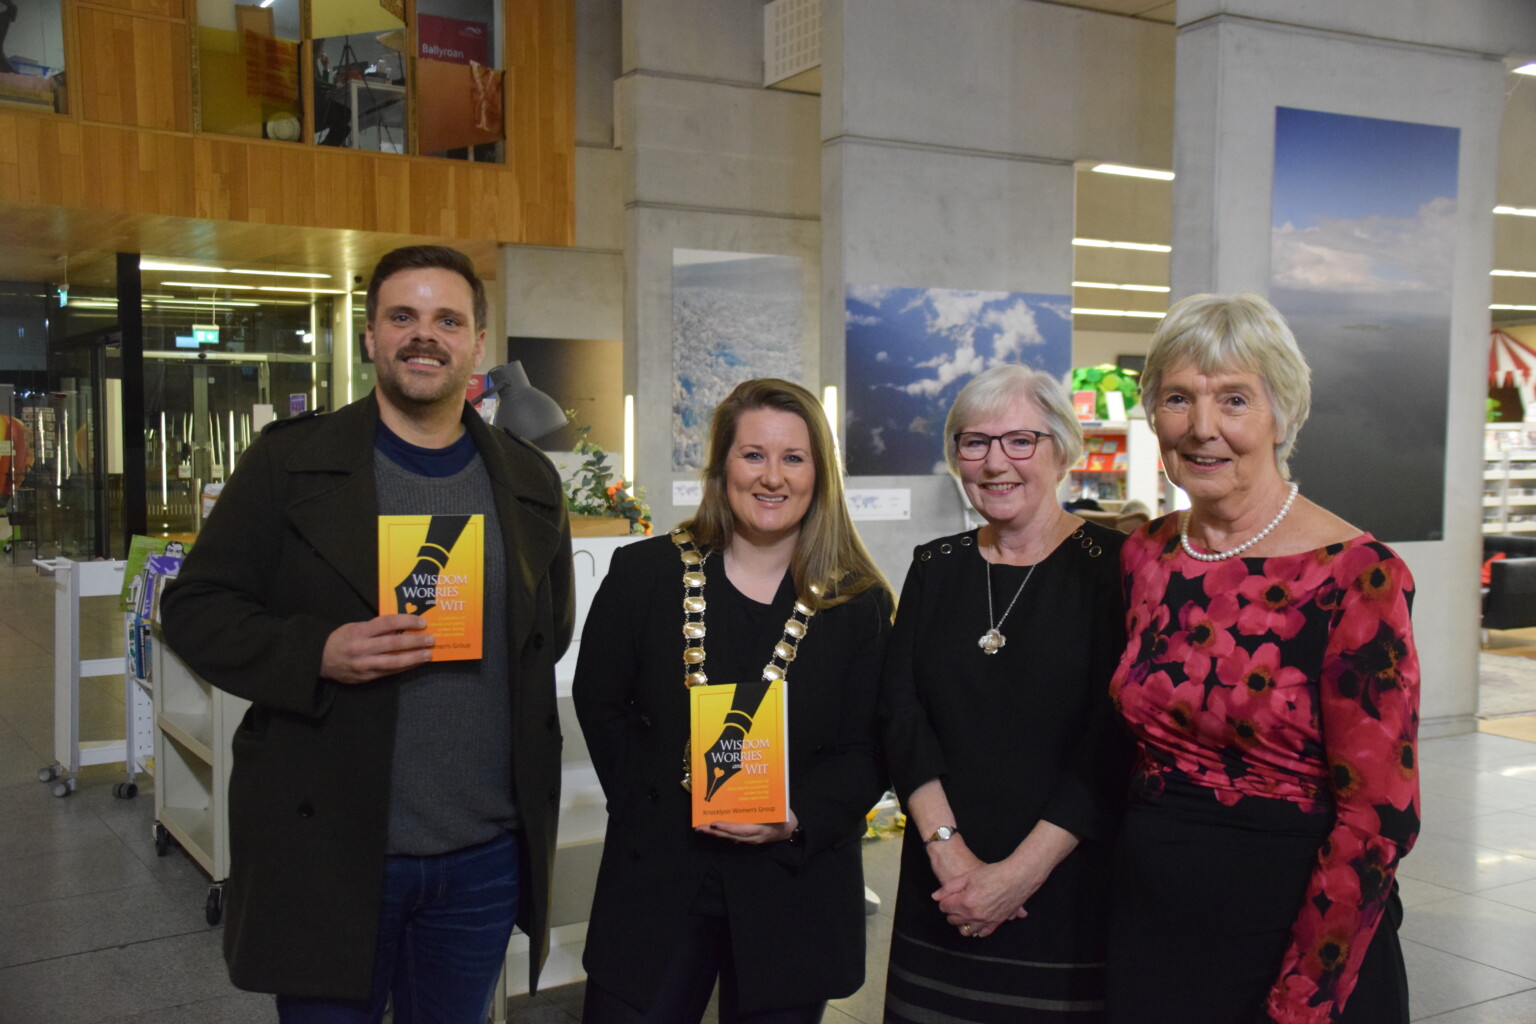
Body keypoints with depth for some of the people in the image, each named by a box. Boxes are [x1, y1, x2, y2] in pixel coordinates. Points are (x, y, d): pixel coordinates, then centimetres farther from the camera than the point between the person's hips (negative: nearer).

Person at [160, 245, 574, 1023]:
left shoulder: (530, 482, 7)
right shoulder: (291, 460, -2)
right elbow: (194, 608, -2)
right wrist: (316, 653, -20)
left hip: (487, 857, 3)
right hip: (327, 852, -3)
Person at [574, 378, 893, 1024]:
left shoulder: (861, 603, -1)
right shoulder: (644, 573, 0)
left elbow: (866, 751, -1)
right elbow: (599, 704, 7)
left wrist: (797, 819, -16)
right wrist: (642, 800, -3)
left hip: (796, 894, 0)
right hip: (656, 882, 0)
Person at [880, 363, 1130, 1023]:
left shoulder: (1112, 567, -6)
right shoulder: (935, 567, 7)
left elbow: (1114, 741, -12)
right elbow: (901, 714, 0)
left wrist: (1021, 872, -16)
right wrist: (946, 846, -12)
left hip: (1070, 888, -3)